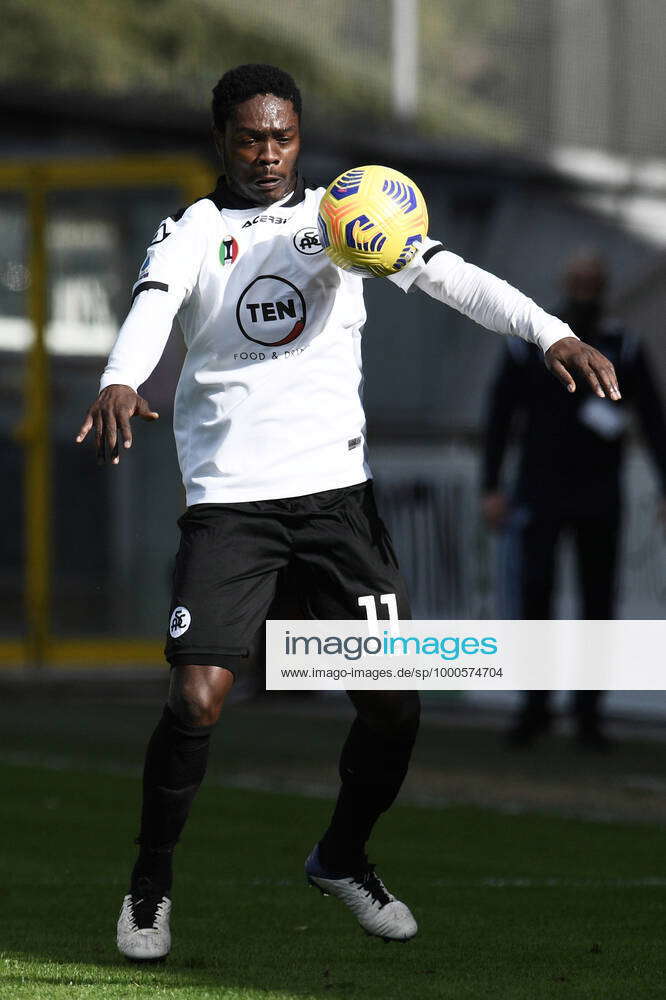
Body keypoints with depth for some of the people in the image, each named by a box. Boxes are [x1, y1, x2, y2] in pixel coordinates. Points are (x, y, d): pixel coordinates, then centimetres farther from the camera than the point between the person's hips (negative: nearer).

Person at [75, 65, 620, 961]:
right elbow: (152, 306, -16)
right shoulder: (192, 230, 4)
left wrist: (549, 333, -20)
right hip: (227, 499, -2)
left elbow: (448, 276, -4)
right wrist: (120, 382, -39)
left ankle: (343, 858, 26)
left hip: (337, 489, 2)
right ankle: (150, 884, 8)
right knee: (198, 699, -14)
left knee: (393, 703, -1)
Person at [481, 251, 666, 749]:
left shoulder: (625, 347, 1)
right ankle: (535, 706, 0)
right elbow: (499, 416, 3)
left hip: (600, 498, 1)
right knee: (533, 589, -13)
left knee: (598, 603, 0)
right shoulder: (529, 343, 0)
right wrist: (491, 488, -2)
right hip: (540, 495, -1)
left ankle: (589, 717, 8)